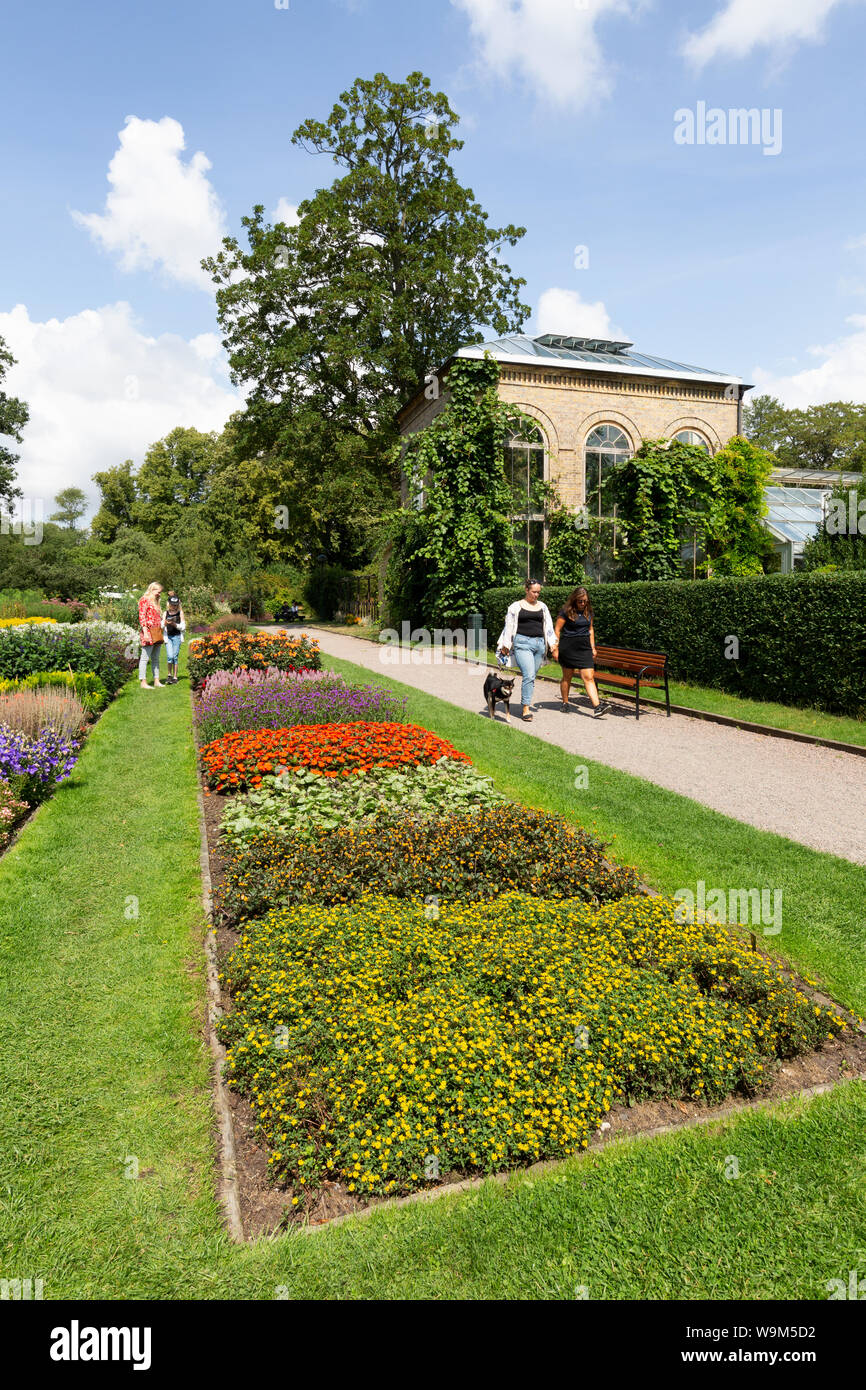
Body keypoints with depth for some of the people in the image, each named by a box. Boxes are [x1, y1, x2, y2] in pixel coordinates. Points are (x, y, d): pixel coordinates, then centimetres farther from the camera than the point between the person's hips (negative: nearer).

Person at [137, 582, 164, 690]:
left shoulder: (155, 601, 22)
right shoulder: (144, 600, -5)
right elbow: (142, 616, -12)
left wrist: (164, 621, 12)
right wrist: (145, 632, -19)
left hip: (157, 633, 9)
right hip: (148, 631, -9)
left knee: (156, 658, 11)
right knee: (145, 657, -8)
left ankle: (156, 681, 15)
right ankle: (143, 682, -9)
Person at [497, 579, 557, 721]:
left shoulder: (542, 606, 17)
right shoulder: (516, 607, 4)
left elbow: (548, 626, 18)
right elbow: (509, 626, 5)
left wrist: (553, 643, 9)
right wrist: (505, 645, 2)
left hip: (539, 643, 5)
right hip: (523, 643, -5)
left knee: (532, 676, 7)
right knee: (529, 675, -16)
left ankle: (526, 701, 21)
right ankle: (526, 707, -14)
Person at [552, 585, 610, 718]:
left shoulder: (588, 611, 10)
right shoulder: (566, 611, -6)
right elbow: (557, 630, -5)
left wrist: (593, 647, 16)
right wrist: (555, 648, -9)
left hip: (584, 647, 4)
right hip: (568, 647, -3)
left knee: (589, 677, -6)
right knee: (567, 677, 8)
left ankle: (597, 707, -15)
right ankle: (565, 703, 26)